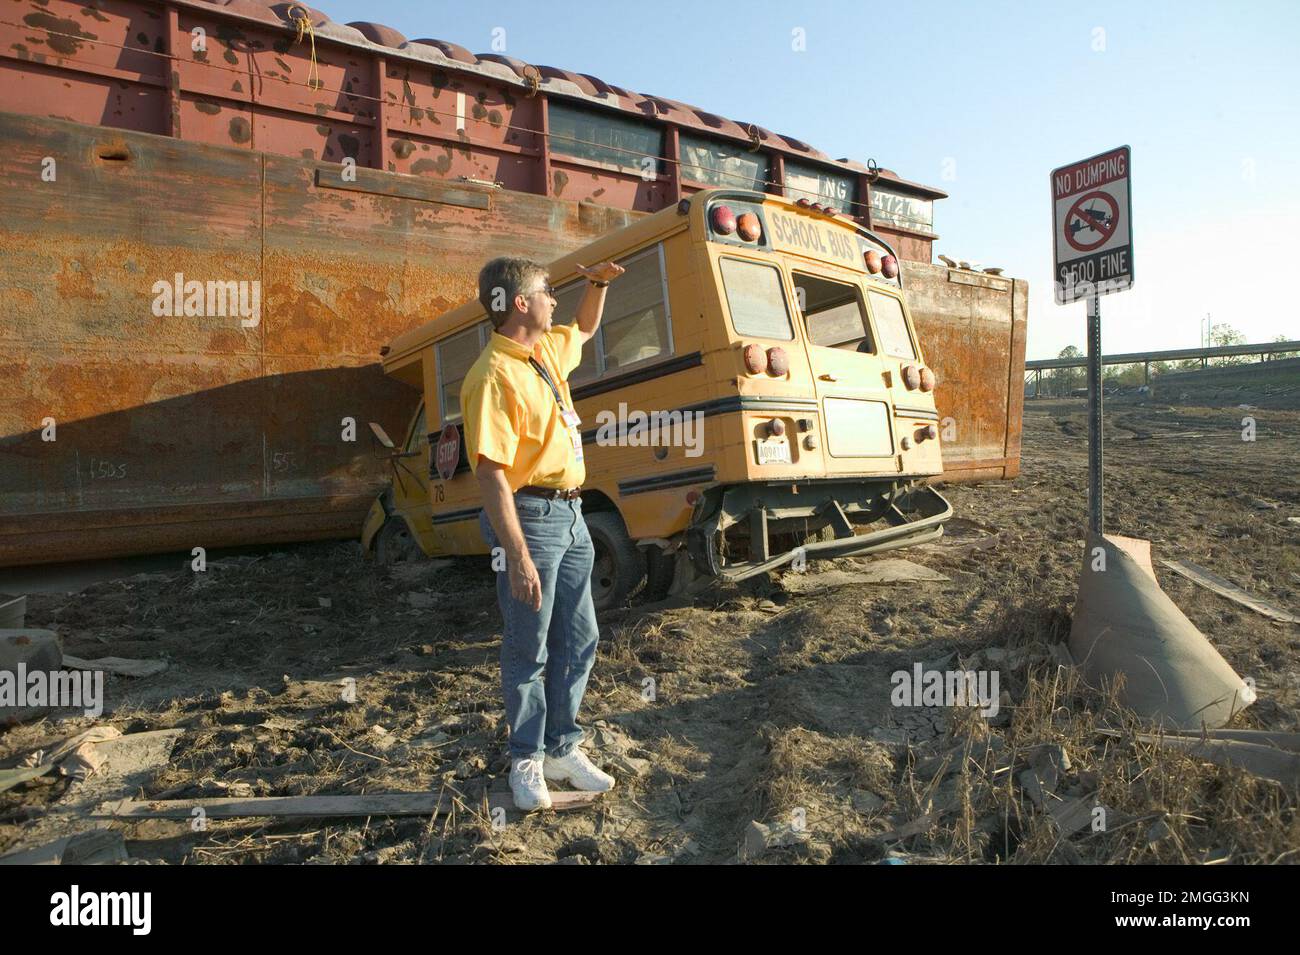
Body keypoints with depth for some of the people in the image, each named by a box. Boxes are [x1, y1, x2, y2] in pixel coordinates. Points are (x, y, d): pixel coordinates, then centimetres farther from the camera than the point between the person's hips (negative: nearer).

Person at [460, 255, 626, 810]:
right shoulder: (493, 376, -18)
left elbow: (585, 329, 33)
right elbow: (491, 473, -24)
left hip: (570, 515, 9)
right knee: (528, 650, 5)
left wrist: (598, 283, 15)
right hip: (530, 517, -9)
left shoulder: (546, 352, 9)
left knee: (578, 641, 14)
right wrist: (517, 556, -28)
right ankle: (526, 760, 23)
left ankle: (562, 750, 28)